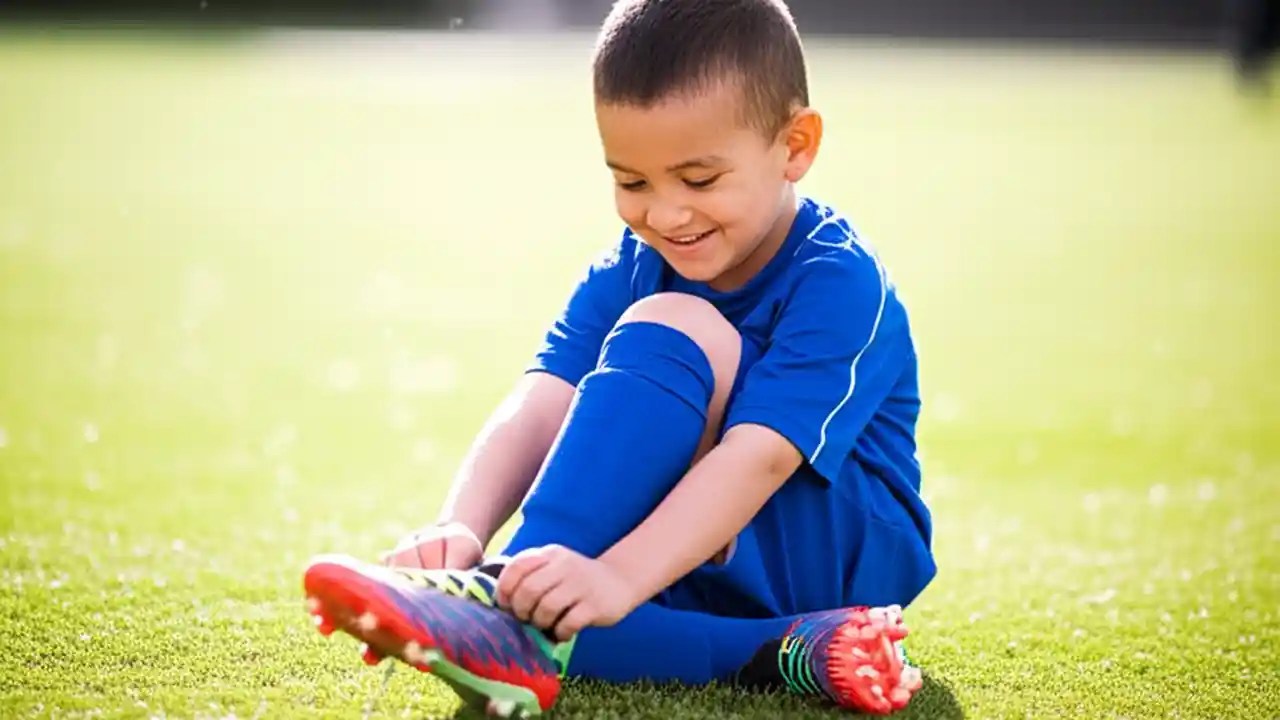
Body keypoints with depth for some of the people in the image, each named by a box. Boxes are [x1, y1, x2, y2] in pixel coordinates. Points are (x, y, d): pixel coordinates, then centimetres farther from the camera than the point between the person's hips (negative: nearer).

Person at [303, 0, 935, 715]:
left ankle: (515, 615, -39)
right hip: (698, 568, 7)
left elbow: (757, 457, -33)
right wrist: (461, 530, -36)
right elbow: (538, 408, -15)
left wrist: (618, 576, -47)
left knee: (668, 332, -27)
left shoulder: (840, 285, -19)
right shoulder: (628, 272, 0)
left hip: (847, 556, -6)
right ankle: (780, 658, -28)